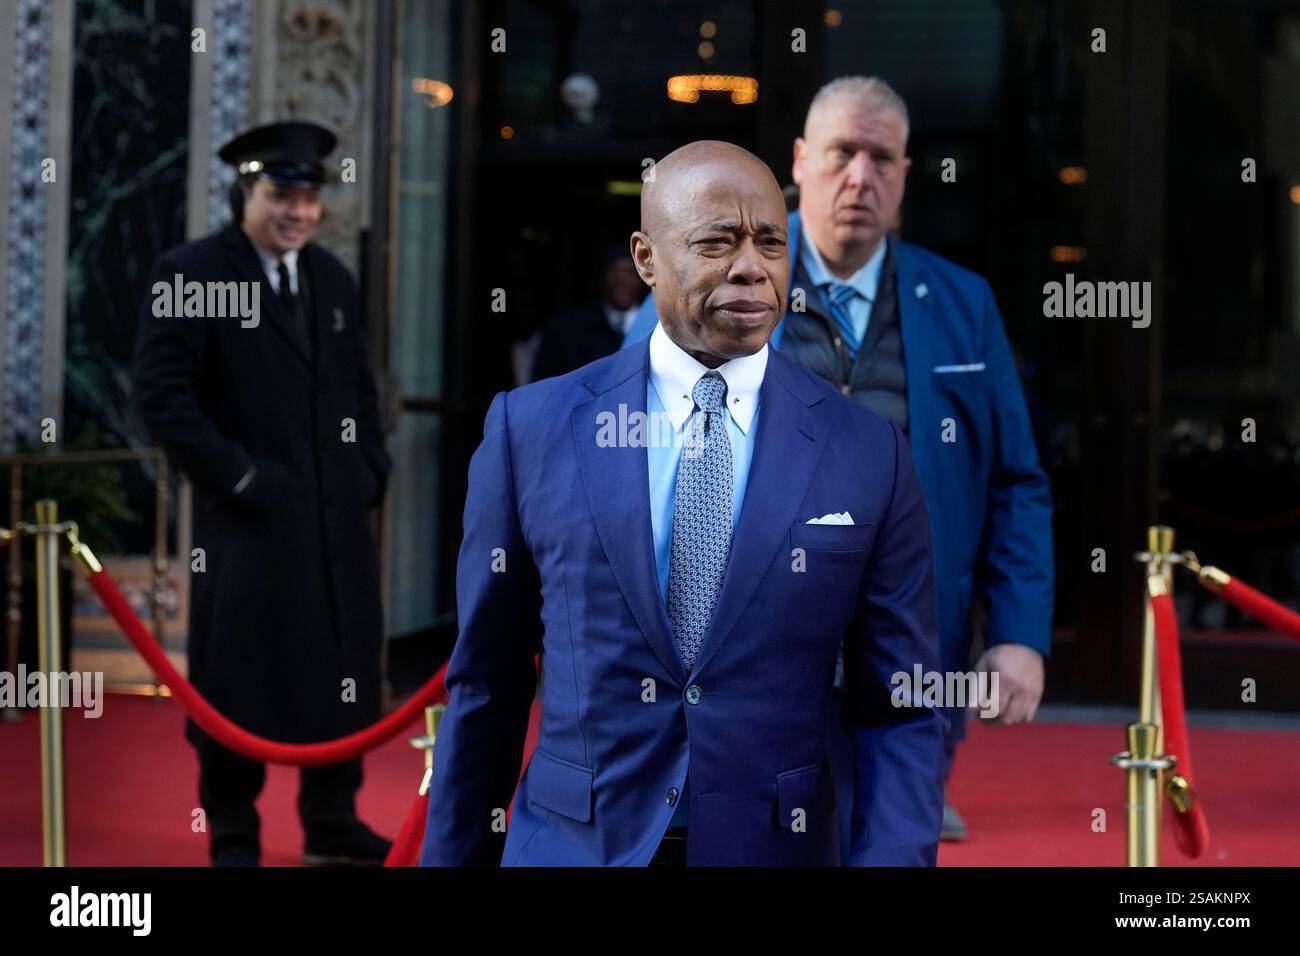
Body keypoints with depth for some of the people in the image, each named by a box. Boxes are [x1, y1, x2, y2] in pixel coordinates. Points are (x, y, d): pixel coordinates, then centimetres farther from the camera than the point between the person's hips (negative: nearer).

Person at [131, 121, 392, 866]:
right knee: (240, 679, 0)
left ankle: (333, 824, 24)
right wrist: (236, 475, -16)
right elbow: (162, 395, -13)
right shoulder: (189, 273, -7)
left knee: (343, 672, 11)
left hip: (339, 516, 6)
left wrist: (372, 466, 8)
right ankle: (232, 837, 13)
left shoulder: (333, 278, 13)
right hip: (250, 518, -6)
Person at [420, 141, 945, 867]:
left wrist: (890, 857, -15)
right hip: (571, 846, 0)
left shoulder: (868, 451, -3)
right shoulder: (531, 426, -3)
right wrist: (455, 855, 5)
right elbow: (486, 686, 3)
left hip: (778, 849, 1)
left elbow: (902, 714, -1)